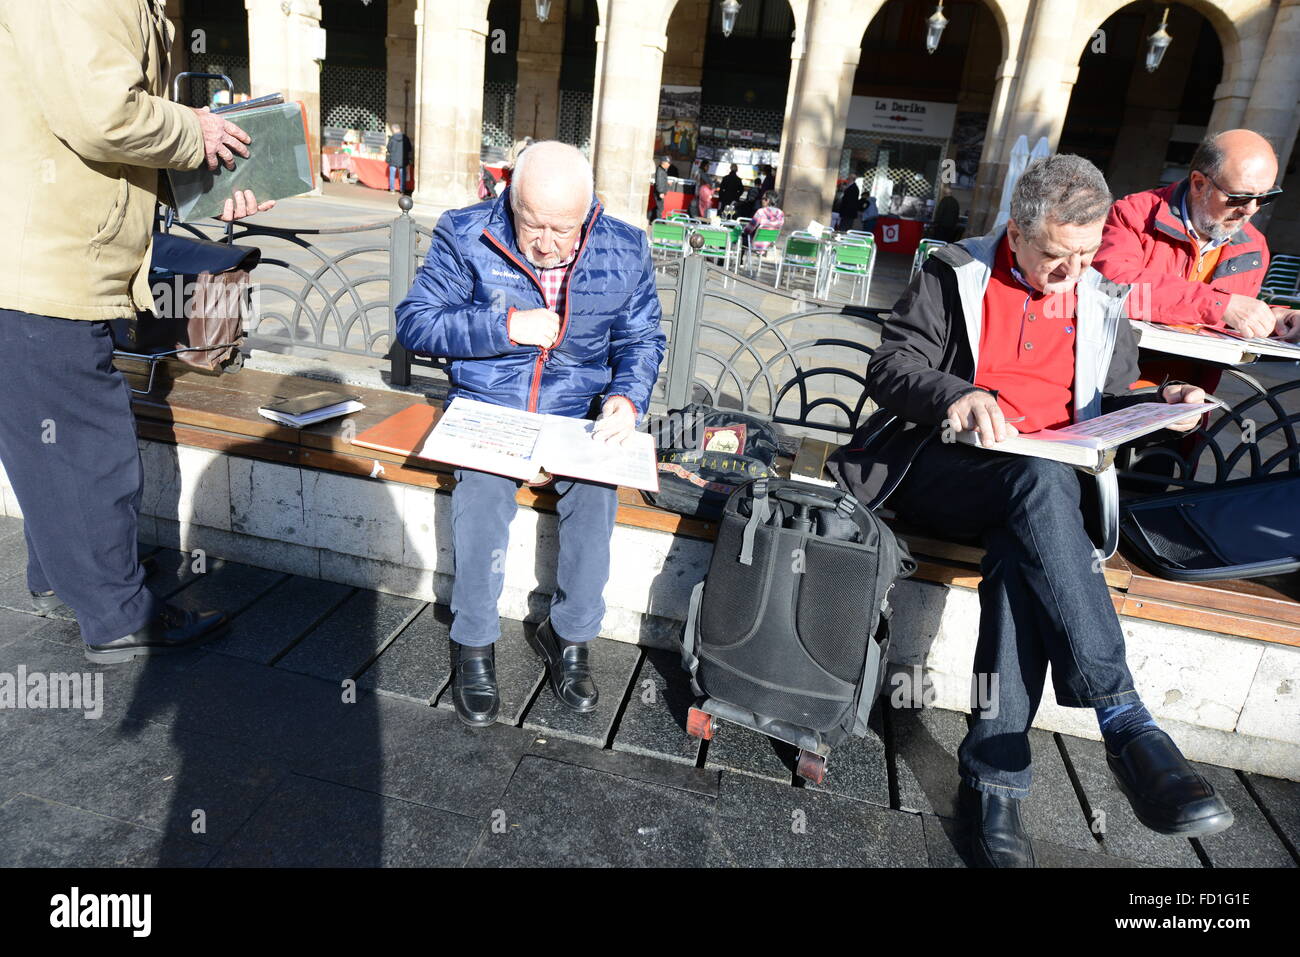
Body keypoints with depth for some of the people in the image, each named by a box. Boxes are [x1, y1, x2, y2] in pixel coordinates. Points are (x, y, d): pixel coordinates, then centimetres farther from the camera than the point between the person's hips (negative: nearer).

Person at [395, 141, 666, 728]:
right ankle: (473, 645, -9)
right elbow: (414, 322, -7)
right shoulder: (465, 236, -5)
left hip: (578, 416, 1)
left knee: (595, 491, -29)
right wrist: (506, 326, -20)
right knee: (482, 485, -31)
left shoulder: (624, 251, 0)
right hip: (486, 407, -1)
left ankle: (569, 635, -5)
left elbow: (642, 340, 9)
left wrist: (627, 397, -12)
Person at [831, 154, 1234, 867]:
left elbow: (1110, 404, 25)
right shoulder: (955, 276, 7)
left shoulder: (1102, 304, 18)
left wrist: (1159, 404, 2)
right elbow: (889, 368, -3)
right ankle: (1126, 725, -39)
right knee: (1041, 479, -36)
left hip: (1049, 485, 3)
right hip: (942, 472, -3)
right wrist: (956, 395, -23)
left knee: (1022, 554, -34)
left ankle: (992, 777, -30)